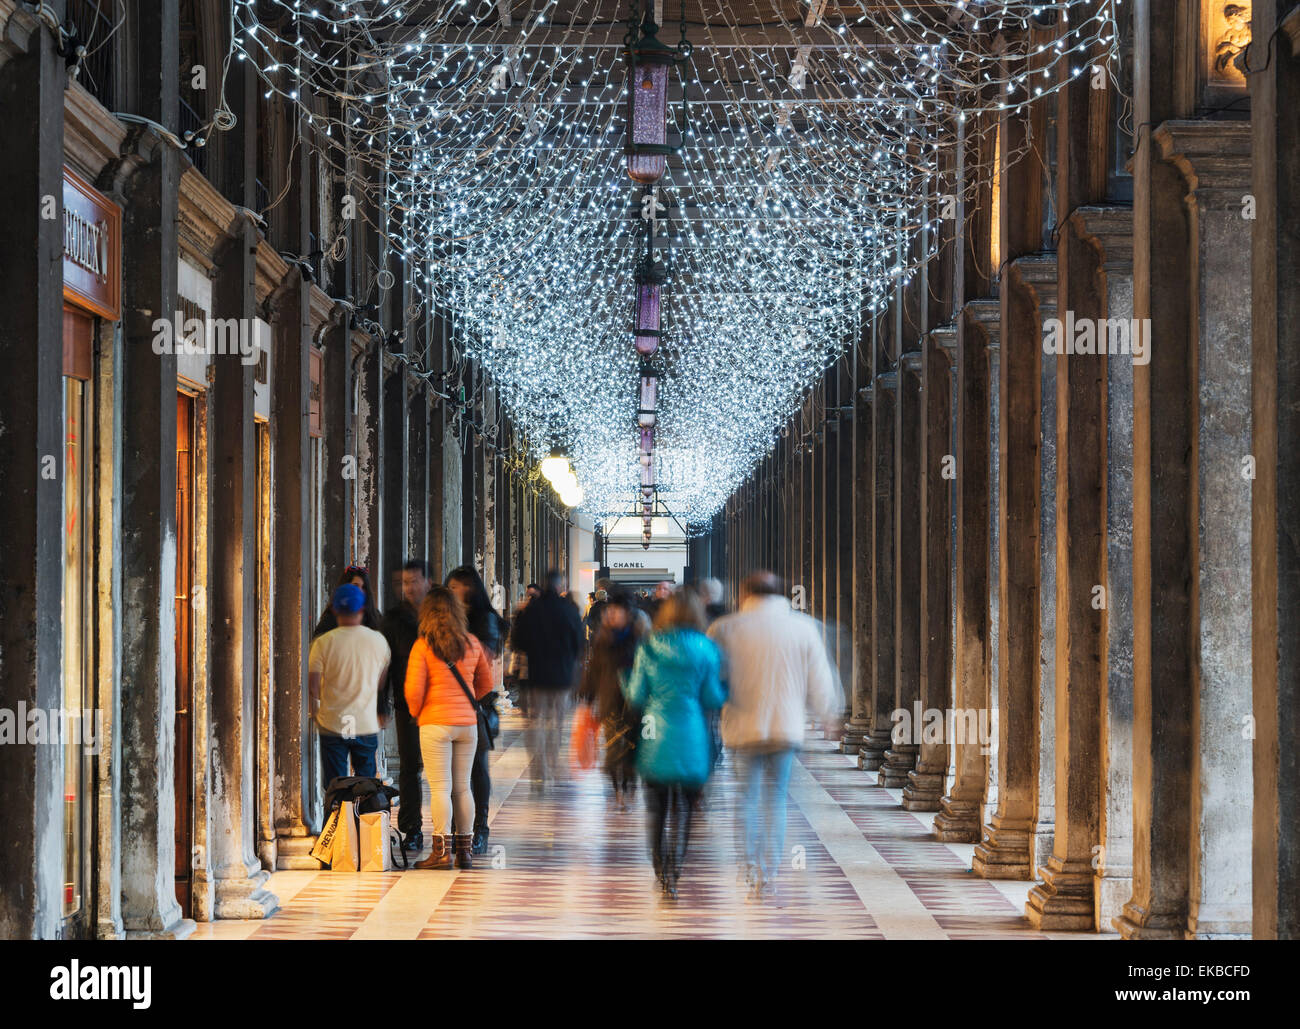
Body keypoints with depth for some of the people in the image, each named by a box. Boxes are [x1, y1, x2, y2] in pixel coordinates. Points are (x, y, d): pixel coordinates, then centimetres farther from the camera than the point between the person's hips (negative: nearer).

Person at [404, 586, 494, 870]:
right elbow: (486, 683, 15)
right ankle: (465, 850, 12)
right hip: (468, 723, 4)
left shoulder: (423, 646, -7)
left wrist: (416, 713, 9)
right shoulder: (472, 643, 6)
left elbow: (414, 689, -9)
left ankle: (442, 850, -6)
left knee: (440, 788, -4)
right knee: (462, 787, 10)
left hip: (435, 722, -4)